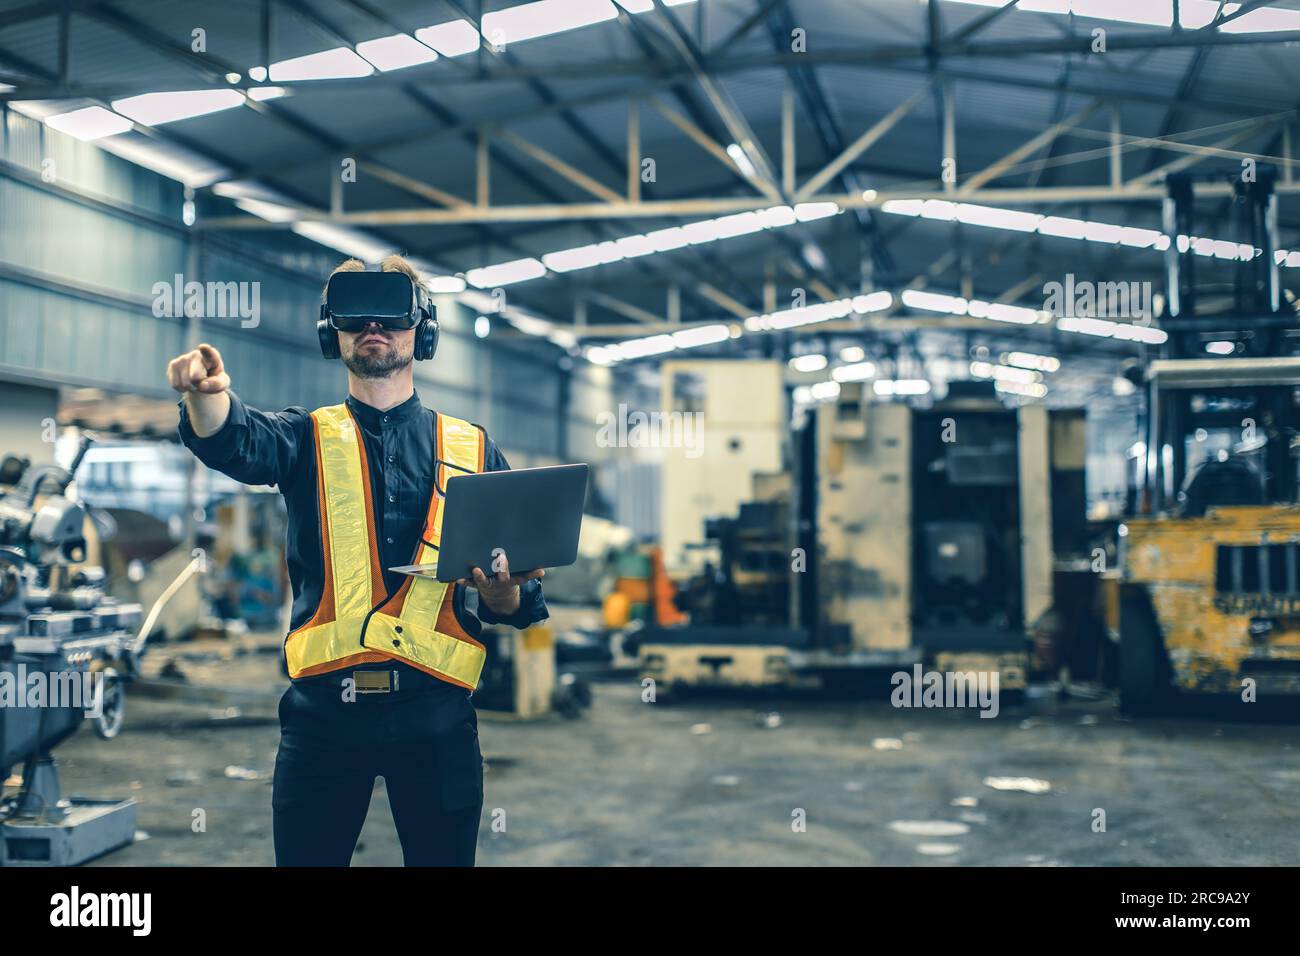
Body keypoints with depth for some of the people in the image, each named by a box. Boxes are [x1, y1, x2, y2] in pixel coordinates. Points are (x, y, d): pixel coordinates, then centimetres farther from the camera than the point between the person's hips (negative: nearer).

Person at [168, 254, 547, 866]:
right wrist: (208, 391, -38)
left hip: (435, 708, 1)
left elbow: (519, 601, 10)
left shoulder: (472, 448, 10)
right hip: (324, 707, 0)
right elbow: (234, 442, -15)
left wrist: (503, 594, -15)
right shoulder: (308, 438, 8)